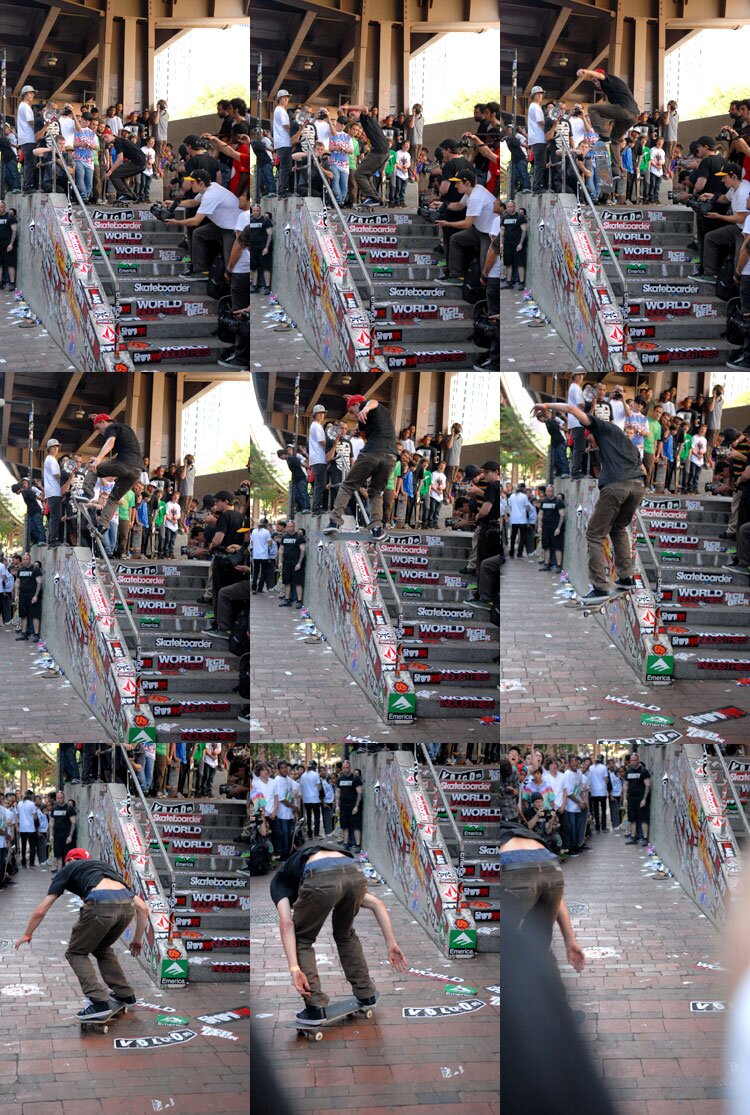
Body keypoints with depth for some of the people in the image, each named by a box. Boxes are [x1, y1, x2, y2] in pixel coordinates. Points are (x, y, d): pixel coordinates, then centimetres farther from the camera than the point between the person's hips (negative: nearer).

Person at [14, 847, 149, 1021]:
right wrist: (137, 940, 42)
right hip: (127, 905, 5)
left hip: (100, 906, -5)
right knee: (102, 948, 32)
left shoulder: (68, 869, 28)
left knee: (76, 953, 16)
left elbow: (41, 911, 25)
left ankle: (99, 1003, 1)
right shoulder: (104, 865, 39)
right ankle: (124, 994, 29)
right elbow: (142, 907, 32)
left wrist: (27, 936, 41)